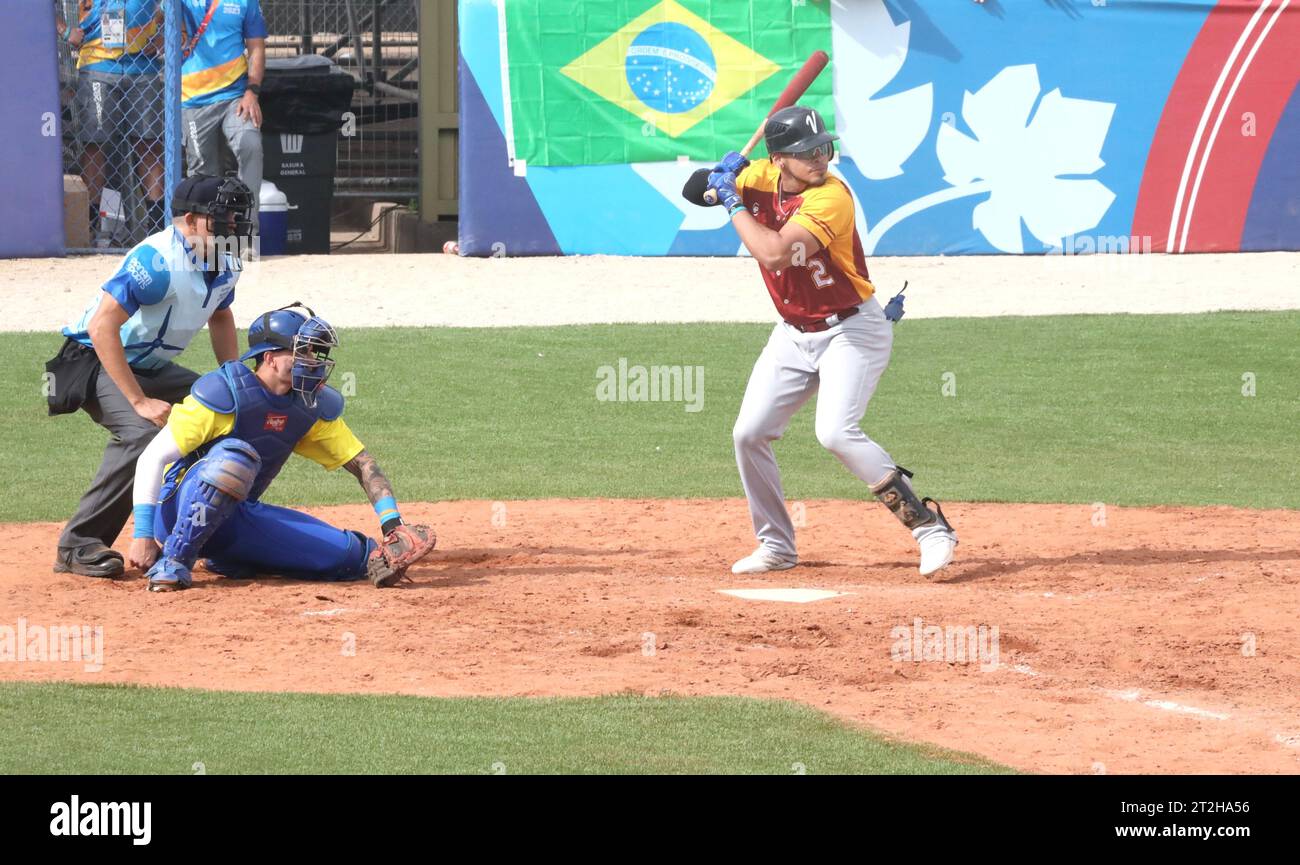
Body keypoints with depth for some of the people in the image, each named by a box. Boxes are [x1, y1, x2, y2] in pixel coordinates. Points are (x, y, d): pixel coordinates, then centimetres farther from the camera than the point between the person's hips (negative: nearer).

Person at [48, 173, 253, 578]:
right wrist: (139, 401, -33)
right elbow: (101, 327, -33)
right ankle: (78, 546, -26)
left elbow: (220, 317, 20)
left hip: (150, 367, 9)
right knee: (142, 432, -32)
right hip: (96, 361, -9)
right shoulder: (158, 260, -28)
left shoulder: (225, 265, -1)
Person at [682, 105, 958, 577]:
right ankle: (776, 546, 21)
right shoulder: (760, 176, -5)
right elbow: (696, 190, 7)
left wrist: (734, 202, -22)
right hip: (794, 334, 8)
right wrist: (721, 176, -15)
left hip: (852, 330, -7)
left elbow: (774, 253, -35)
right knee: (750, 433, 5)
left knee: (836, 432, -25)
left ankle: (929, 526, -19)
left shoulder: (831, 197, -25)